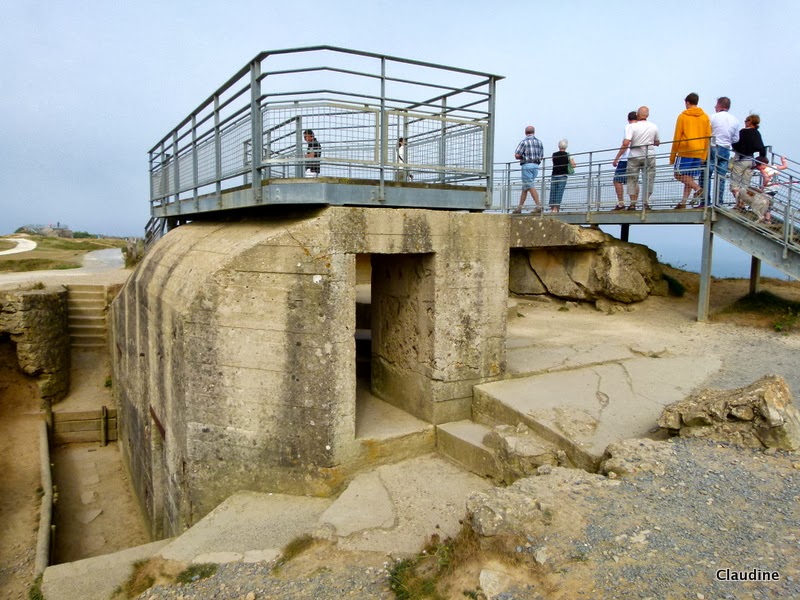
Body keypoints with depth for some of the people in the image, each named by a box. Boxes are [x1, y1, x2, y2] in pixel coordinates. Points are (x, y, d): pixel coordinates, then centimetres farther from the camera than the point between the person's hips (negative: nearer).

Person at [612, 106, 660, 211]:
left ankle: (633, 204, -1)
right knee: (649, 179, 9)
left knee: (632, 179, 5)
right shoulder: (653, 126, 3)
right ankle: (646, 202, 4)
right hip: (650, 156, 2)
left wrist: (616, 158, -17)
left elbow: (626, 143, -20)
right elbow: (657, 143, 14)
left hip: (634, 156, -2)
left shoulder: (631, 127, -10)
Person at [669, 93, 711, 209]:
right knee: (689, 176, 8)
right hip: (699, 152, 5)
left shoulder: (682, 116, -1)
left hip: (685, 151, -5)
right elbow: (708, 137, 9)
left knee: (679, 174, -2)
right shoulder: (705, 117, 11)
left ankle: (697, 188, -21)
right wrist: (704, 155, 12)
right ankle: (683, 202, 6)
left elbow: (677, 137, -3)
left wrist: (672, 156, 2)